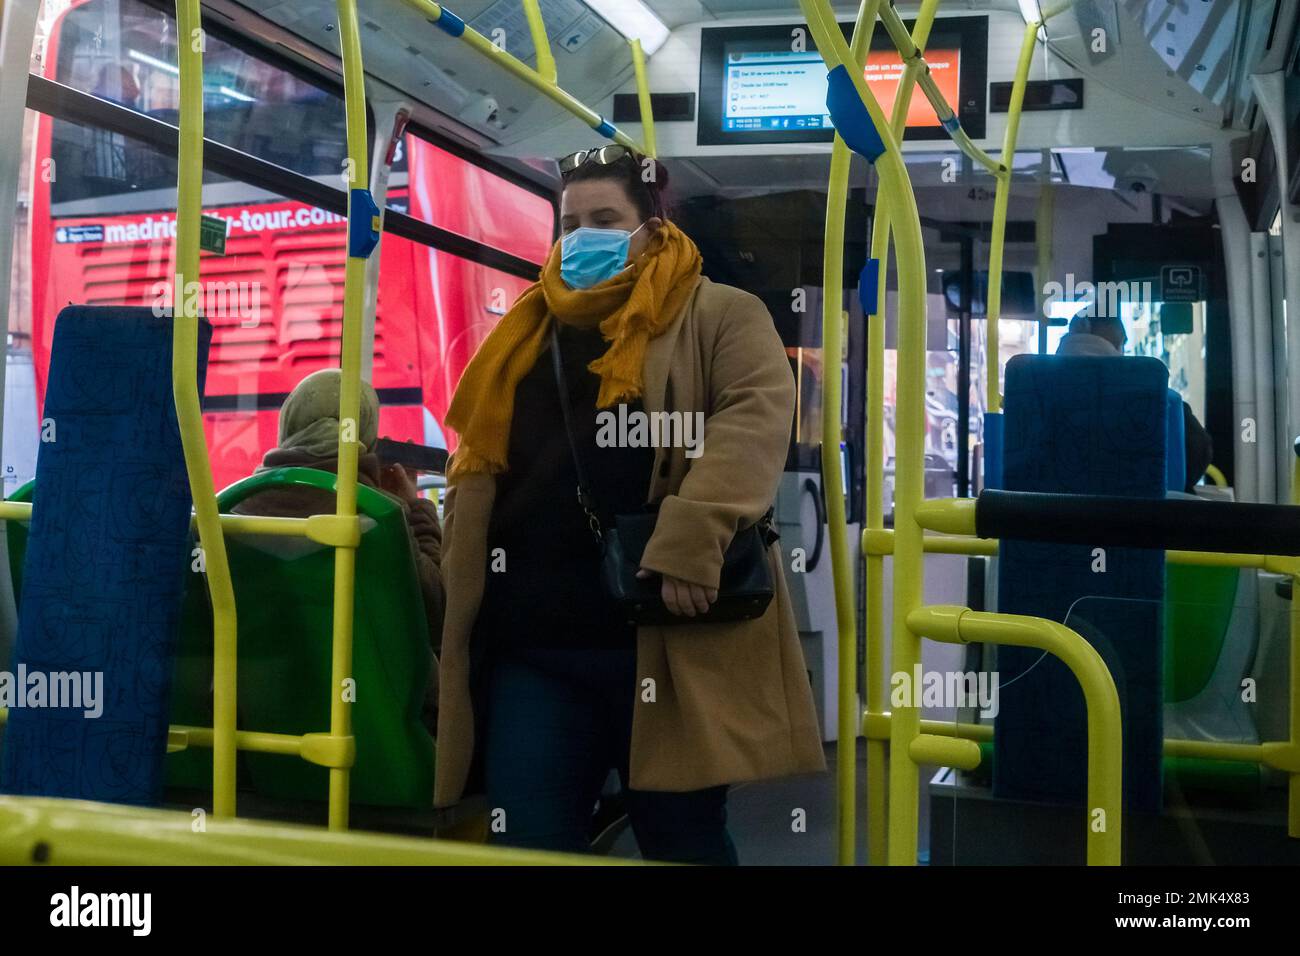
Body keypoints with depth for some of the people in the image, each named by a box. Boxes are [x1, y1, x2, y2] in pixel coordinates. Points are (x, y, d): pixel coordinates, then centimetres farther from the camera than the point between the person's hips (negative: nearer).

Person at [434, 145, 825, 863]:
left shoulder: (718, 316, 3)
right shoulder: (526, 335, 19)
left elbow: (759, 415, -15)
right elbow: (476, 473, 23)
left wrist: (690, 542, -28)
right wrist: (459, 588, 13)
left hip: (661, 646, -4)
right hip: (529, 648, 5)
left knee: (681, 839, 7)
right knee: (528, 840, 8)